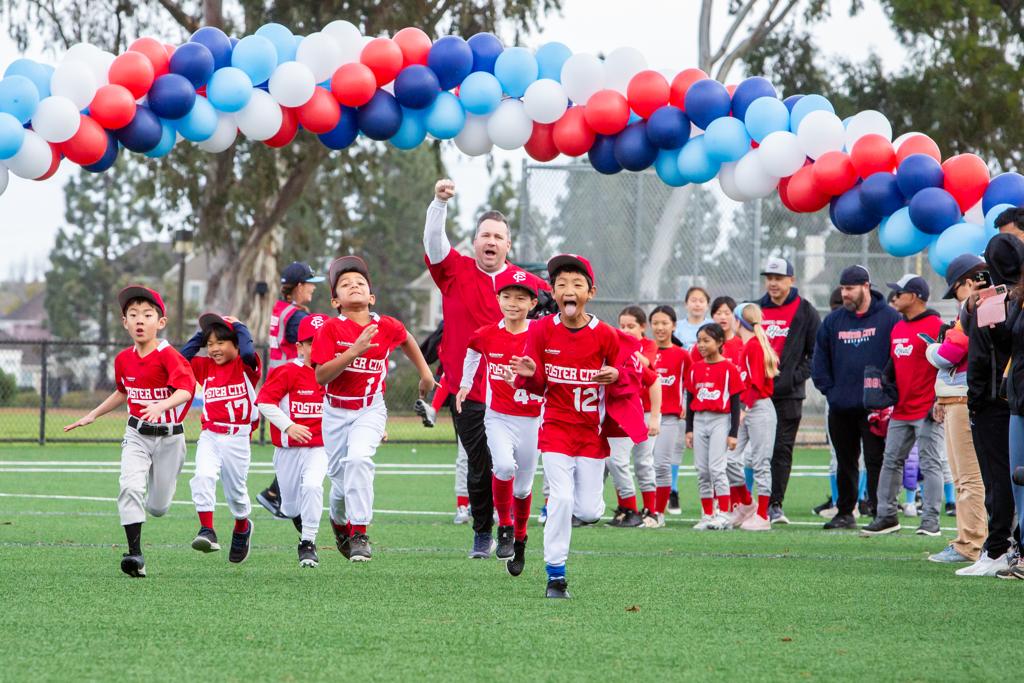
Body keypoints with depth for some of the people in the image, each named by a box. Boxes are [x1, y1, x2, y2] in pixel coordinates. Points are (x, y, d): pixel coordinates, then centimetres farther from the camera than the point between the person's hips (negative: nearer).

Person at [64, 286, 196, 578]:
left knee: (158, 507, 6)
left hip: (169, 437, -3)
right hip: (136, 436, 3)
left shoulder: (168, 355, -18)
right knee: (130, 487, -21)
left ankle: (157, 494, 46)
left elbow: (185, 389, -34)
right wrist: (92, 415, 20)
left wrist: (161, 406, -52)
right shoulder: (123, 359, 1)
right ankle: (135, 555, -20)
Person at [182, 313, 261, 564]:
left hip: (237, 437, -3)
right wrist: (201, 334, 6)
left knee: (236, 489, 11)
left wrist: (238, 326, -10)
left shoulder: (246, 367, -3)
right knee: (203, 476, -23)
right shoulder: (205, 367, 10)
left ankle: (242, 528, 39)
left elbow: (248, 352, -24)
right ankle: (207, 531, -28)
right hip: (209, 435, 3)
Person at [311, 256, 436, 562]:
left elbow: (405, 339, 20)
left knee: (358, 458, -27)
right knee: (341, 479, 8)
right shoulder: (331, 329, -11)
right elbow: (321, 376, -20)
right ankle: (339, 521, 43)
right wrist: (354, 350, -29)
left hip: (370, 409, 0)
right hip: (336, 411, 0)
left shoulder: (386, 326, -5)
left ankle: (359, 534, -19)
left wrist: (424, 372, 23)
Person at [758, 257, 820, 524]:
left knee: (781, 449, -3)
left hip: (788, 394, -3)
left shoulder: (805, 312, 3)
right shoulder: (756, 310, 14)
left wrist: (794, 377, -11)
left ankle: (775, 504, 0)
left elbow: (816, 354, 0)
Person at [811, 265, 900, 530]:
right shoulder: (833, 320, 11)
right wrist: (829, 390, 5)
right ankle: (844, 513, 20)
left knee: (876, 461, -7)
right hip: (840, 408, 5)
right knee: (845, 462, 12)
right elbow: (819, 361, 15)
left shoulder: (889, 318, -4)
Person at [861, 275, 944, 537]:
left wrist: (939, 403, -16)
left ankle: (930, 520, -4)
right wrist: (885, 382, 8)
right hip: (900, 412, 9)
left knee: (929, 464, -5)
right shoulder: (897, 328, 16)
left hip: (927, 412, -9)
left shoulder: (935, 326, -10)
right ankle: (886, 516, 15)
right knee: (891, 462, 9)